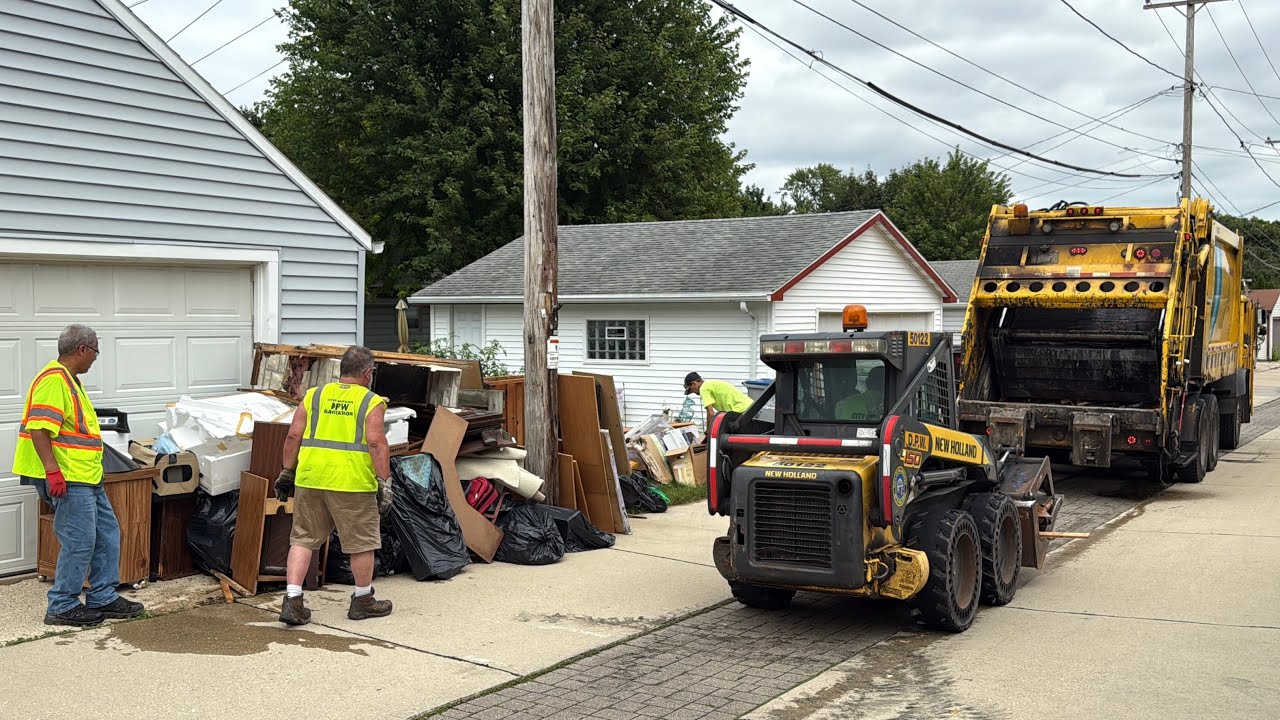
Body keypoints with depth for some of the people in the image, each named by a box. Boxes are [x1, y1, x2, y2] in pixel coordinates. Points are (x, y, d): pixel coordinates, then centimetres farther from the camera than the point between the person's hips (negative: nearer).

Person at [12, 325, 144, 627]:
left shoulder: (68, 380, 18)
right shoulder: (54, 380, -15)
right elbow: (38, 428, -24)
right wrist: (53, 471, -29)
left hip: (87, 478, 11)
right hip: (67, 479, -11)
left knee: (107, 534, 13)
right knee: (79, 542, -6)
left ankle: (103, 599, 21)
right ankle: (62, 608, 4)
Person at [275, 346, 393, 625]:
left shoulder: (314, 396, 11)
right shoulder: (371, 402, -2)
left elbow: (293, 437, 8)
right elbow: (377, 444, -11)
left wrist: (286, 473, 16)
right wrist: (384, 483, -8)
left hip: (310, 479, 4)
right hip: (352, 482, -4)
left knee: (303, 538, 11)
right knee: (361, 542, 11)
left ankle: (292, 601, 3)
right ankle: (362, 601, 23)